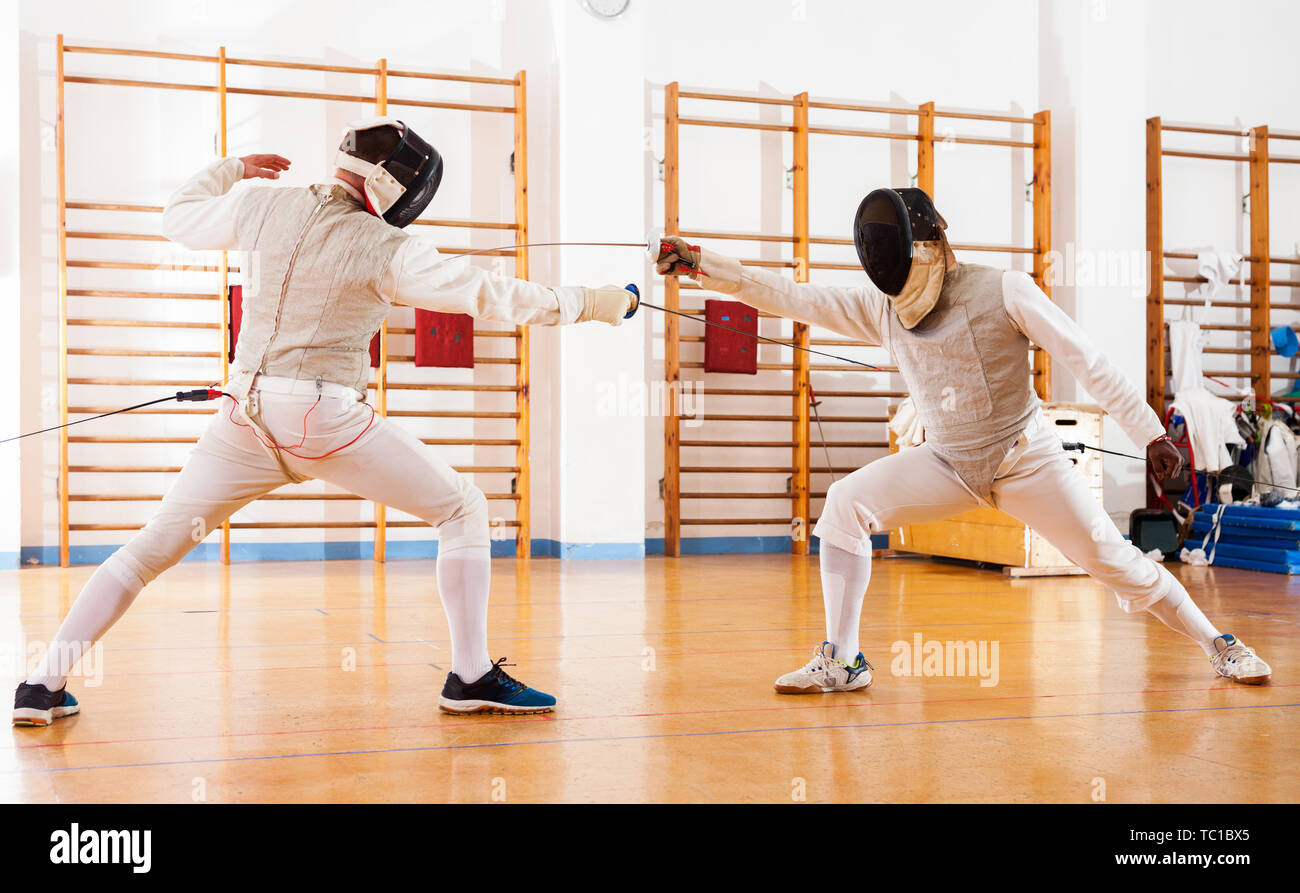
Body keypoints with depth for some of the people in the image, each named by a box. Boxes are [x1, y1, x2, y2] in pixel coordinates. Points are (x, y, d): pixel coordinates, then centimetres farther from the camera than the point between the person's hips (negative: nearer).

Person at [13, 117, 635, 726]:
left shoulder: (266, 203, 4)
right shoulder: (384, 247, -7)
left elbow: (177, 221, 20)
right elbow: (490, 295, -9)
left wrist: (231, 168, 35)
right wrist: (585, 304, -1)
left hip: (247, 419, 5)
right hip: (327, 419, -5)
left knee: (152, 548, 17)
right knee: (464, 513, 9)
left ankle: (43, 686, 11)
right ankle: (471, 677, 4)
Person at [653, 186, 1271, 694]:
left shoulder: (1003, 291, -17)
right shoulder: (883, 308, -5)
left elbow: (1087, 361, -14)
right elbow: (789, 298, -11)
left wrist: (1150, 433, -18)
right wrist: (698, 263, -21)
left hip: (1027, 460, -3)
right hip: (948, 464, 3)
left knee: (1116, 564, -5)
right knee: (844, 504, -18)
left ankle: (1219, 645, 22)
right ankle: (842, 661, -11)